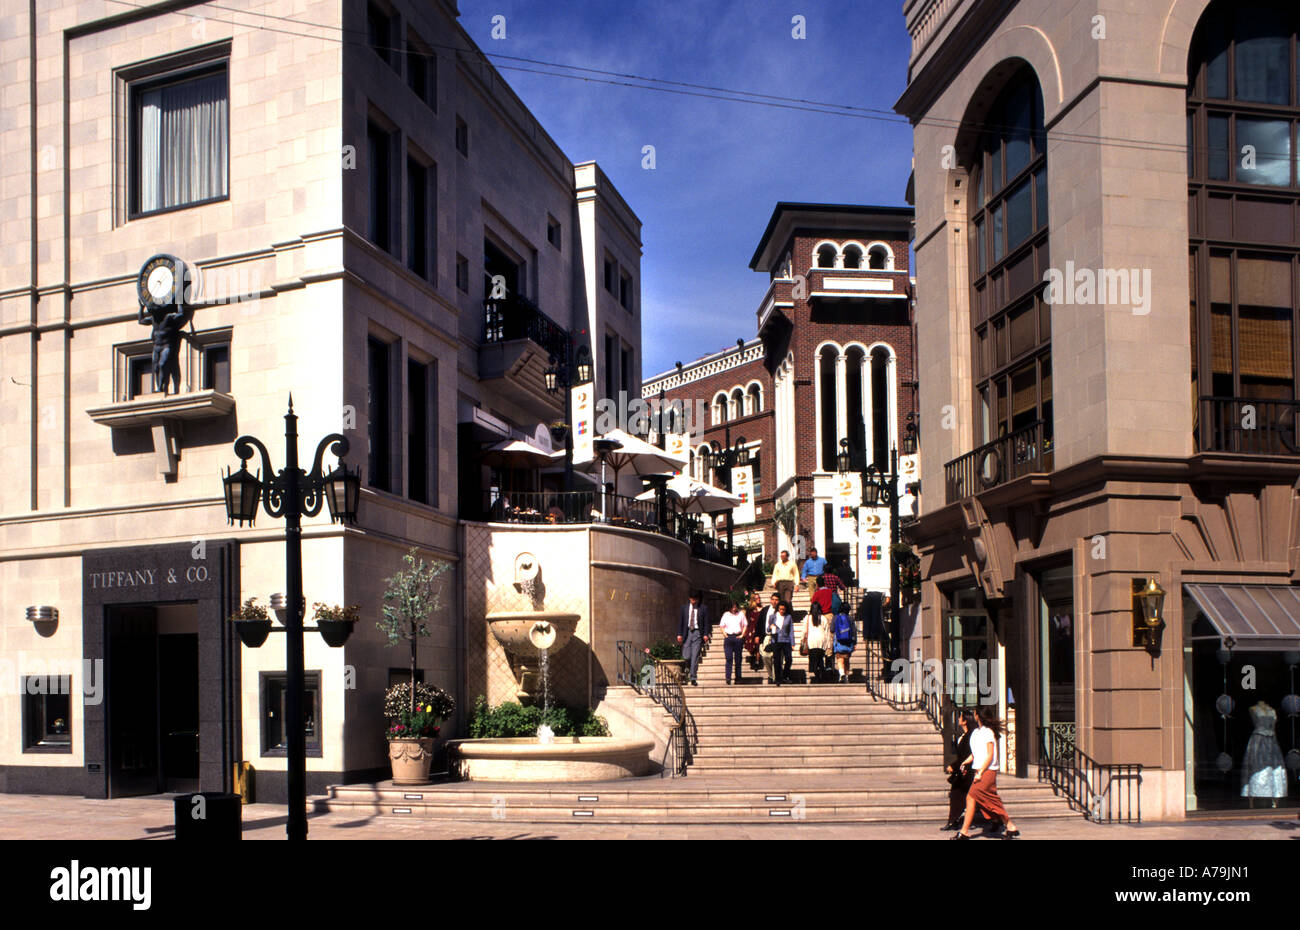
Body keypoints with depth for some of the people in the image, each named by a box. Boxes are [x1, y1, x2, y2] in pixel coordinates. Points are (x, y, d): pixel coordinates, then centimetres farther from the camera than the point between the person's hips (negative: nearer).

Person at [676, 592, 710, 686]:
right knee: (686, 656, -5)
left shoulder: (703, 608, 5)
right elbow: (680, 621, 10)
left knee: (695, 657, -6)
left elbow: (706, 622, 3)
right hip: (687, 633, 2)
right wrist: (679, 634, 1)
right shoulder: (685, 608, 11)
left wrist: (705, 634, -7)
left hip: (697, 633, -2)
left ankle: (693, 678, -3)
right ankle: (688, 668, 29)